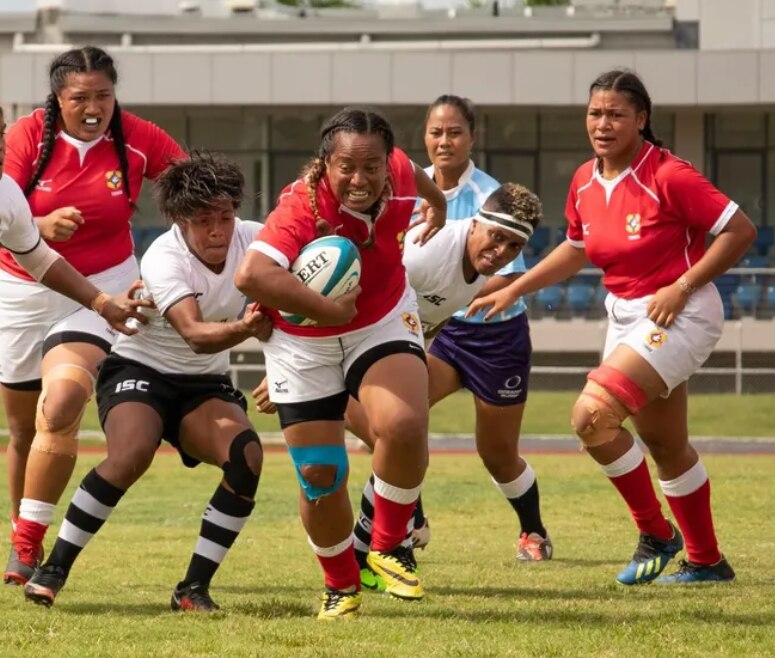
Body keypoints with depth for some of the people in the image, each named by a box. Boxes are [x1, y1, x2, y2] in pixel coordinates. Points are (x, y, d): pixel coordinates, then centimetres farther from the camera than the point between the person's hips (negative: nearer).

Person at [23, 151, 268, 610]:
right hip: (140, 368, -4)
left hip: (206, 383, 4)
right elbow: (194, 334, -38)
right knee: (132, 453, -32)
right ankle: (54, 570, -17)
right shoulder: (163, 259, -24)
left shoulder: (252, 241, -12)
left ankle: (195, 587, -12)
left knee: (247, 457, -23)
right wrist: (243, 328, -57)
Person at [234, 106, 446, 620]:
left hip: (384, 324, 3)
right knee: (320, 475, 1)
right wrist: (326, 309, -42)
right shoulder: (302, 209, -34)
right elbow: (252, 275, -50)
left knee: (404, 427, -24)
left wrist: (436, 201, 33)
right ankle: (342, 585, 29)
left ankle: (389, 547, 1)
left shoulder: (398, 175, -17)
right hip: (304, 343, -3)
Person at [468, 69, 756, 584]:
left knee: (593, 415, -21)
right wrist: (513, 290, 13)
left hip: (680, 314, -8)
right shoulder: (585, 182, 2)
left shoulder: (668, 176, -20)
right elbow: (577, 249, 19)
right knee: (666, 447, 15)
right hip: (626, 315, 8)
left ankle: (656, 532, -3)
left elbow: (740, 231, -18)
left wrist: (681, 287, -21)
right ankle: (706, 561, 30)